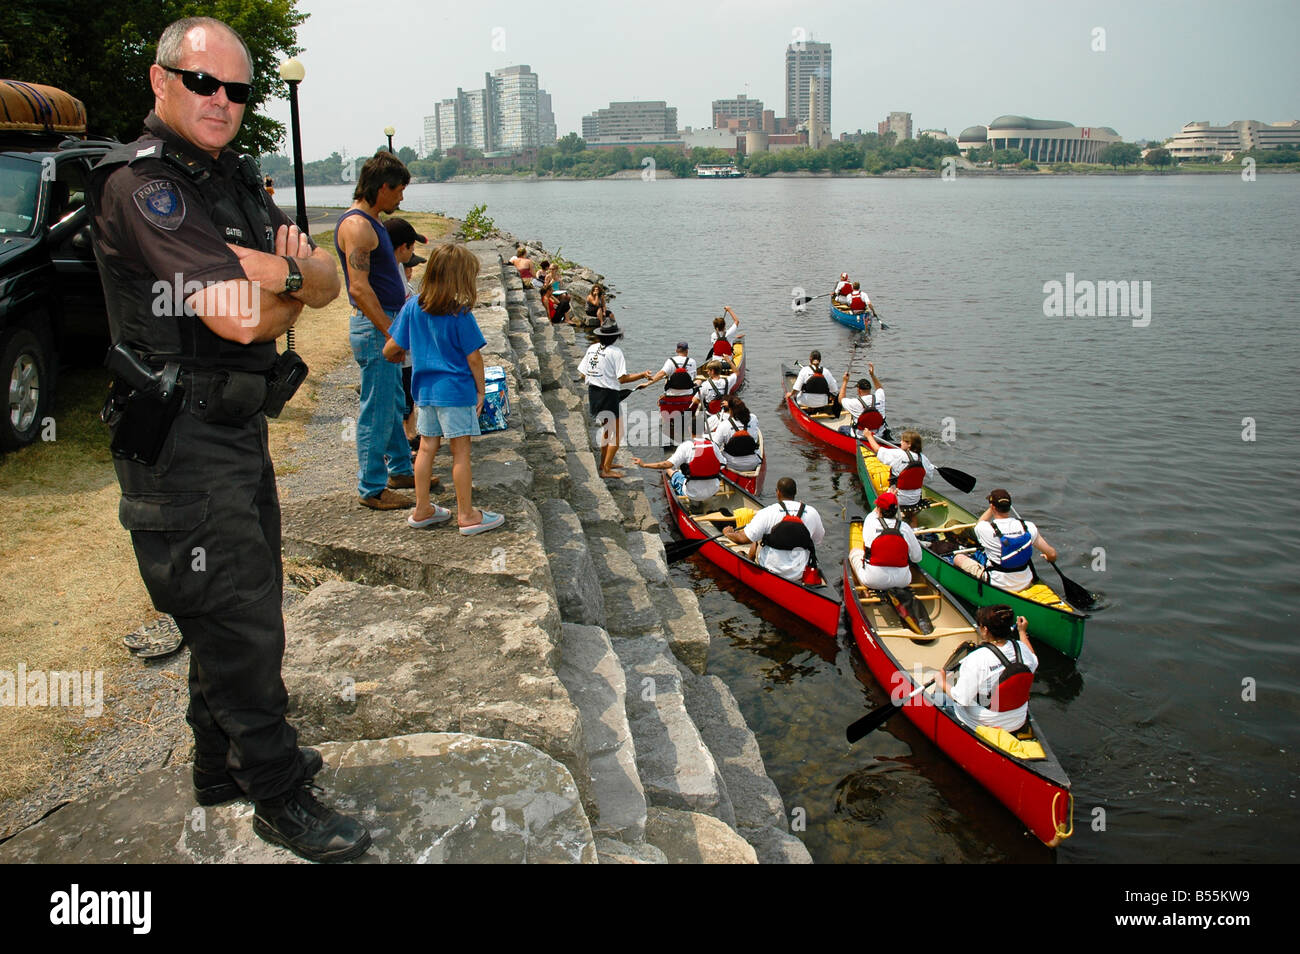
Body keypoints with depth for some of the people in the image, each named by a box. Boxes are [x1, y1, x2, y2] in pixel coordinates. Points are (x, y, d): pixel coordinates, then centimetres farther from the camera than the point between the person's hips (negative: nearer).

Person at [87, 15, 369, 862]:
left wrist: (284, 270, -13)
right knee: (236, 620, -2)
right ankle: (279, 798, 12)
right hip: (182, 440, -9)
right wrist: (287, 273, -6)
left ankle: (225, 762, 35)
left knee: (243, 603, 18)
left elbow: (328, 284, 7)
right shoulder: (140, 183, -14)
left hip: (239, 426, 9)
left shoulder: (236, 180, 14)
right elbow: (239, 317, -25)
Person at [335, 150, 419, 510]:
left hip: (385, 324, 11)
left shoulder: (369, 222, 15)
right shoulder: (356, 225, -17)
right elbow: (359, 288, -24)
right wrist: (390, 333, -25)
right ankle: (372, 488, 5)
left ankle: (400, 469, 32)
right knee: (377, 411, -4)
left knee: (395, 404, 19)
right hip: (374, 327, -11)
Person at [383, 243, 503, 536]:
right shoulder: (459, 314, -15)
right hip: (456, 390, -6)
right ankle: (466, 515, 10)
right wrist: (481, 390, 1)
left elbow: (392, 347, 6)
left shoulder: (413, 307, 1)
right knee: (461, 452, 2)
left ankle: (422, 510, 24)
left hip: (425, 389, 6)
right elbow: (473, 358, -11)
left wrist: (391, 356, 29)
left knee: (427, 447, 15)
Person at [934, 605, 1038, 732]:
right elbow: (1033, 662, 12)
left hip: (982, 725, -6)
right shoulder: (1021, 648, -13)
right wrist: (1022, 631, 23)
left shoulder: (976, 660, -30)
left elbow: (962, 699, -24)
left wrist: (942, 683, -6)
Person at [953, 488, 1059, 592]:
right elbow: (1052, 554, -5)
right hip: (1026, 584, 4)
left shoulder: (985, 529, -20)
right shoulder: (1028, 527, -12)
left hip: (997, 586, -4)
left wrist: (993, 506, 16)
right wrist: (1050, 558, 17)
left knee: (958, 558, 14)